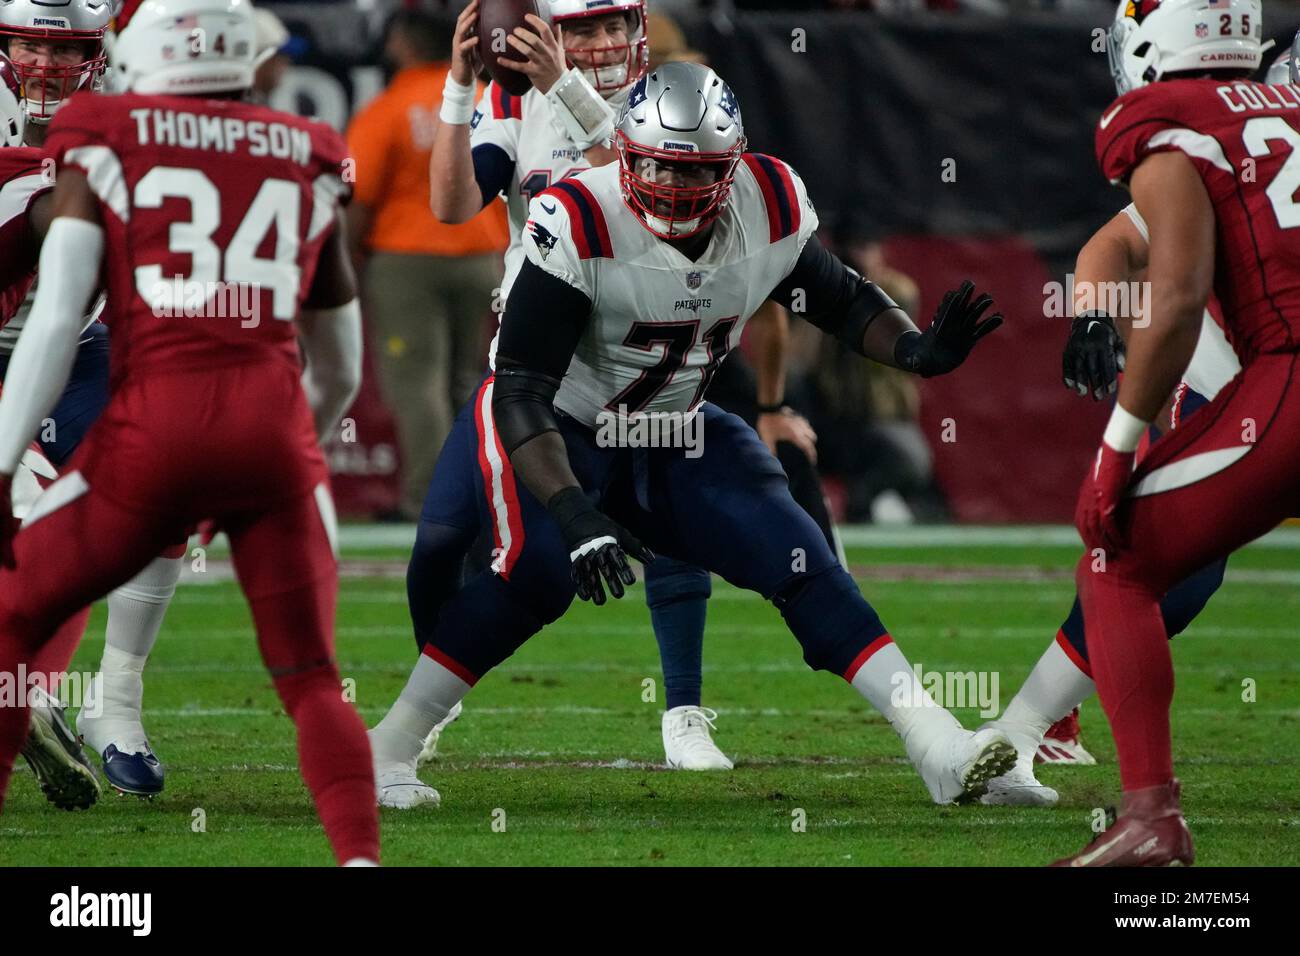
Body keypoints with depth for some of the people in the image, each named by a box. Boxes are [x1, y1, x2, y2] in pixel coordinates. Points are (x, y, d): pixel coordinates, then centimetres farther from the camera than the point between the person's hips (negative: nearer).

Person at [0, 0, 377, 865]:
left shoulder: (105, 151, 8)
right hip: (276, 429, 2)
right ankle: (362, 859, -7)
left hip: (157, 424, -2)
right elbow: (341, 371, 25)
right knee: (312, 678, 13)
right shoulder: (310, 166, 17)